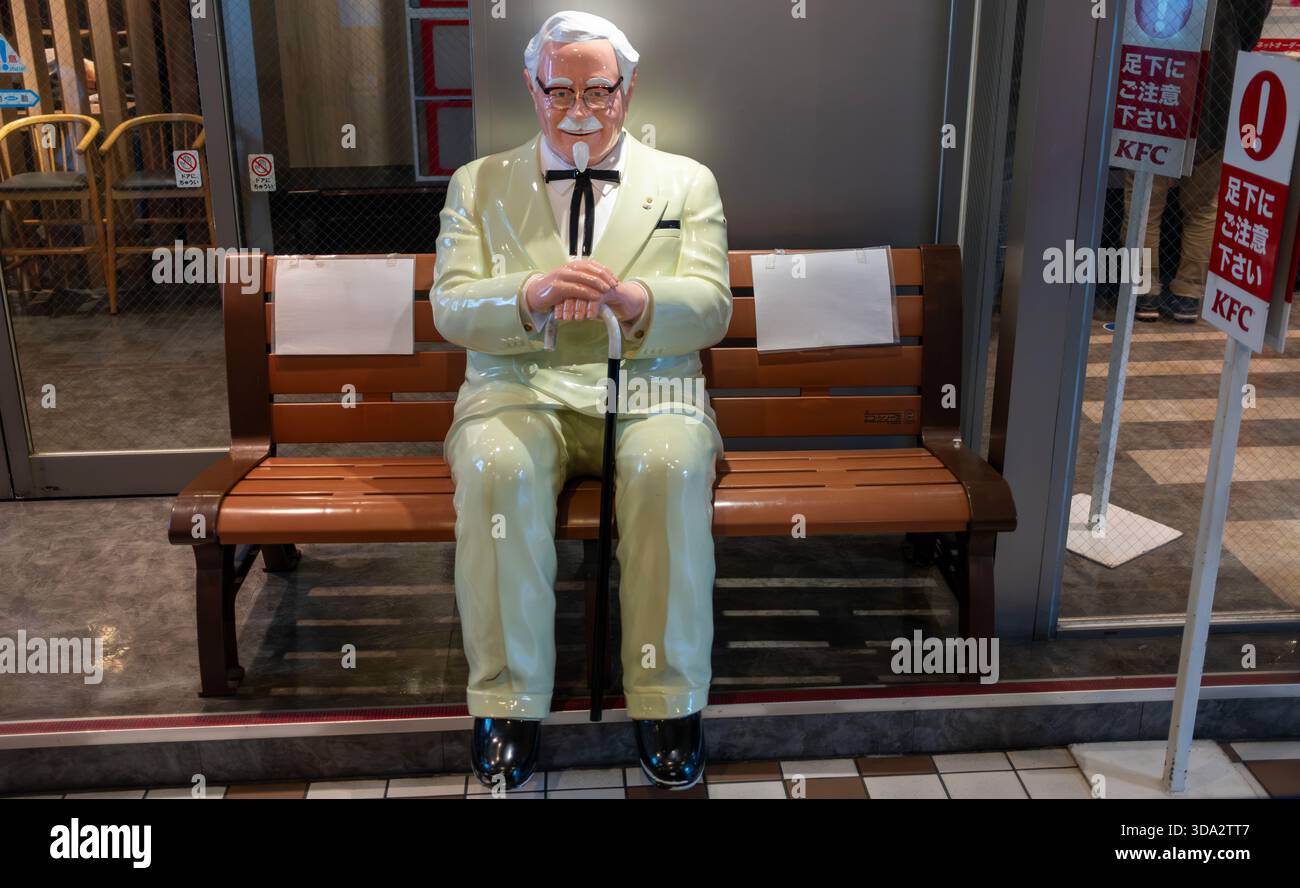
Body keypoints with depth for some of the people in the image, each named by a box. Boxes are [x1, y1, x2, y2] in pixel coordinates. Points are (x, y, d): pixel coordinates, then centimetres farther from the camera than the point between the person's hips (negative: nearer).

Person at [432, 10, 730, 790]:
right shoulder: (478, 184, 15)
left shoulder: (687, 183, 14)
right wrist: (532, 297, -21)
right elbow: (451, 308, 2)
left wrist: (632, 300, -22)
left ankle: (668, 700, -20)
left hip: (649, 386, 0)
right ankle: (510, 704, -21)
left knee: (670, 468, -33)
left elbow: (711, 310, 1)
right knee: (498, 470, -33)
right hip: (521, 386, 0)